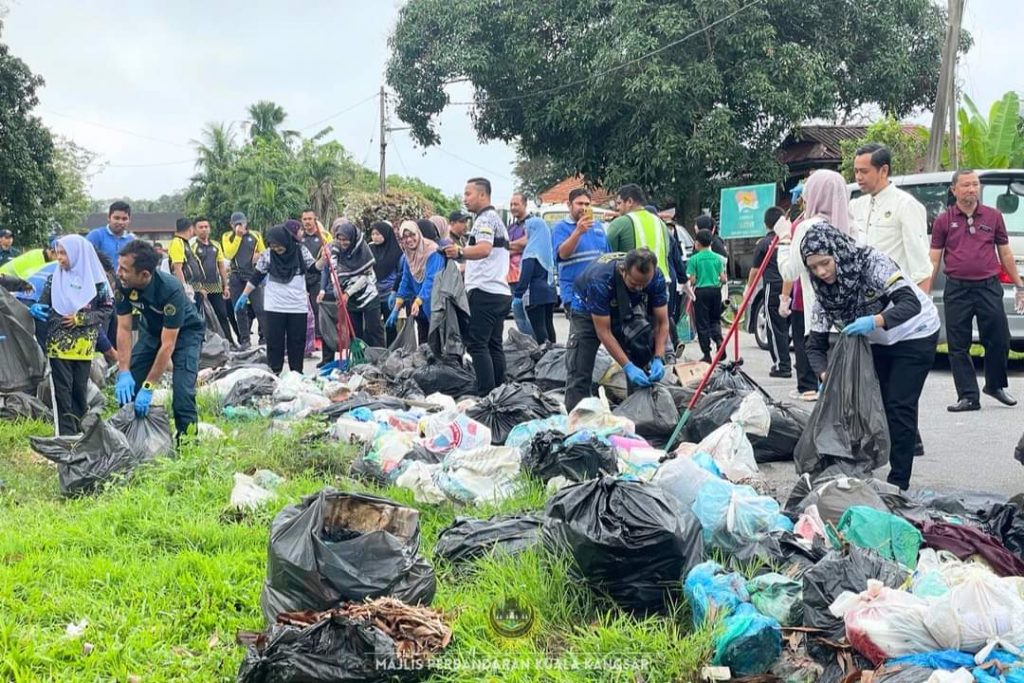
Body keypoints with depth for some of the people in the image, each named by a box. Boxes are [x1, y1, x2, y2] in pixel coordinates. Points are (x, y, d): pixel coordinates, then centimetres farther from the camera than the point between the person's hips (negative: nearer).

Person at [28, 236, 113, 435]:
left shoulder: (95, 280, -2)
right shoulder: (54, 278, 4)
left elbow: (107, 309, -1)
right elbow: (43, 303, 9)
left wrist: (80, 319, -11)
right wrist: (36, 308, -14)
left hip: (83, 345, -1)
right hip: (58, 344, 1)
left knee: (80, 388, 7)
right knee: (63, 389, -1)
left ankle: (78, 431, 18)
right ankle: (67, 434, 0)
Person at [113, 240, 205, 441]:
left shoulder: (170, 289, -39)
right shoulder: (123, 286, -24)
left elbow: (167, 345, -36)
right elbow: (124, 329, -18)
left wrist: (148, 387, -36)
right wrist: (124, 373, -28)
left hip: (185, 331, -5)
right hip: (151, 330, 5)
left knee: (182, 391, -22)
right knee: (126, 386, -5)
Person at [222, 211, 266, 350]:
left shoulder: (255, 236, 7)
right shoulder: (227, 237, 5)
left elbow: (264, 252, 15)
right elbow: (229, 254, -10)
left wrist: (259, 256, -7)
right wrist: (237, 236, -11)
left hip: (253, 275, -1)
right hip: (236, 277, 1)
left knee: (259, 308, -7)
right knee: (240, 310, 5)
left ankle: (266, 336, -6)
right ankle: (244, 339, 11)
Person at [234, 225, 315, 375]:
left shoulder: (301, 251, -4)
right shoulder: (267, 255, -4)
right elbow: (256, 277, 2)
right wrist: (244, 296, 2)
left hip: (298, 306, 1)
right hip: (274, 307, -1)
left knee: (297, 341, 6)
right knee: (275, 341, 1)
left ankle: (297, 374, 14)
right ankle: (274, 373, 7)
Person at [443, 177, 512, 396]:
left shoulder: (485, 219, -7)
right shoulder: (497, 219, 25)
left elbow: (484, 248, -27)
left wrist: (460, 253, -42)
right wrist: (465, 265, 41)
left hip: (485, 292, -10)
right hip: (501, 293, 10)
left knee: (477, 344, -12)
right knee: (494, 346, 10)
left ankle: (486, 394, -17)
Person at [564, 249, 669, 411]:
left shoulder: (656, 278, -29)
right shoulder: (600, 280, -40)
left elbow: (662, 322, -19)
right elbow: (603, 332, -33)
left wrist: (658, 359, -34)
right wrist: (628, 367, -39)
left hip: (626, 308, 3)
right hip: (588, 309, -3)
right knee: (579, 373, -14)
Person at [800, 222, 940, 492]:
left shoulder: (871, 262, -29)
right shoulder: (824, 290, -11)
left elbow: (911, 303, -37)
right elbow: (816, 343, -12)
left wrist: (876, 321, -54)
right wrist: (825, 374, -31)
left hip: (915, 335, -6)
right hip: (879, 342, 6)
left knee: (899, 406, -11)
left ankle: (899, 483, -5)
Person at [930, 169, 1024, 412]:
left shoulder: (993, 216, 7)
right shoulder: (944, 220, 4)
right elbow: (934, 259, 4)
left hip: (989, 288, 1)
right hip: (957, 289, -1)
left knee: (999, 341, 4)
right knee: (958, 346, 1)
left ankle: (996, 385, 26)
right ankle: (968, 396, 9)